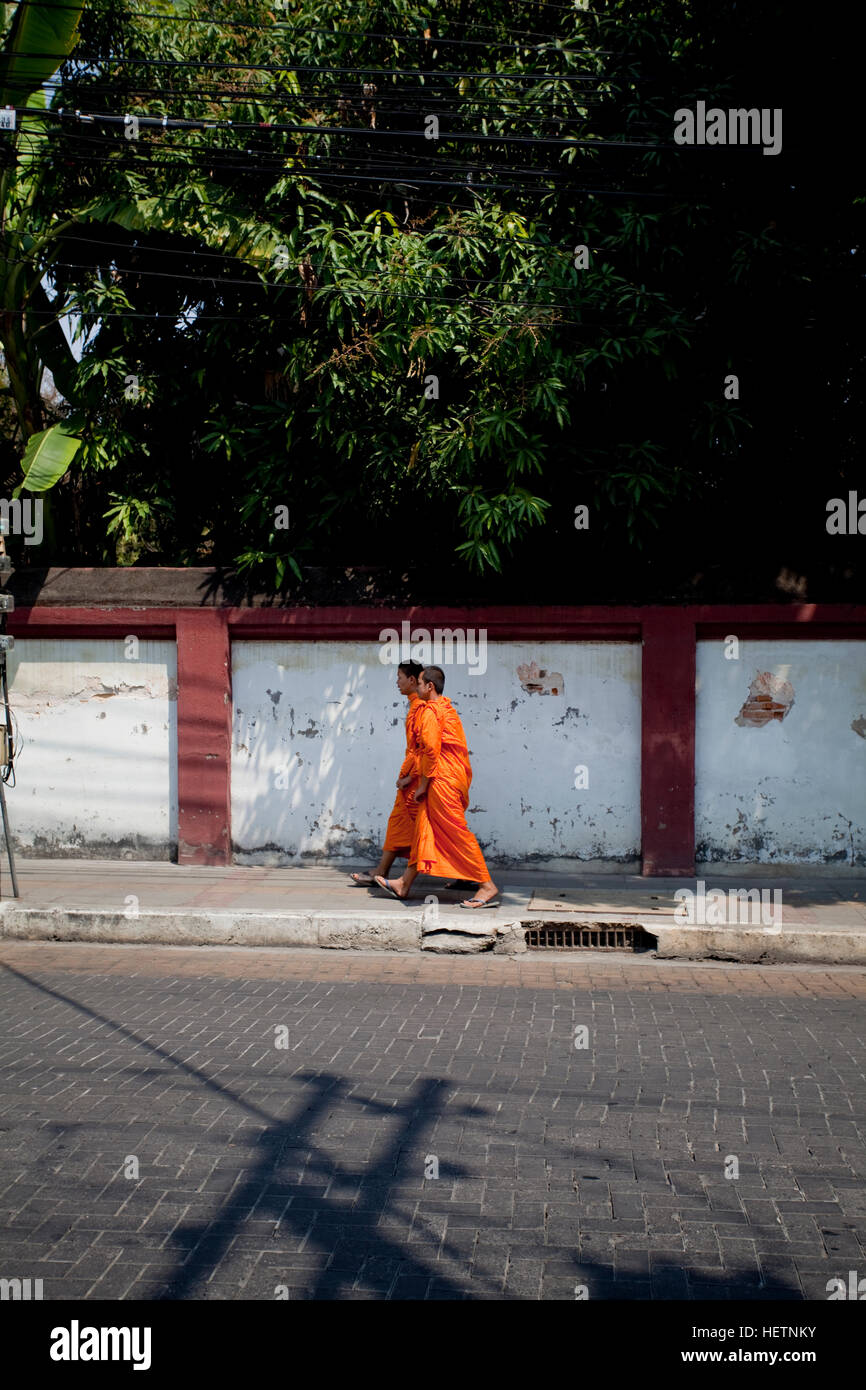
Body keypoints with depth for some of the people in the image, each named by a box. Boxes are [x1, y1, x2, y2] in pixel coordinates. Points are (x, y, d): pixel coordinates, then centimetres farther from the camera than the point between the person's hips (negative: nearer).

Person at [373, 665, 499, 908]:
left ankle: (487, 886, -8)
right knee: (424, 827, 13)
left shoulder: (430, 711, -11)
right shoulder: (446, 708, 18)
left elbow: (431, 749, -19)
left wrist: (423, 784, -12)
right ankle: (404, 884, 20)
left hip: (442, 779, -10)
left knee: (457, 832, -8)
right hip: (454, 775, 10)